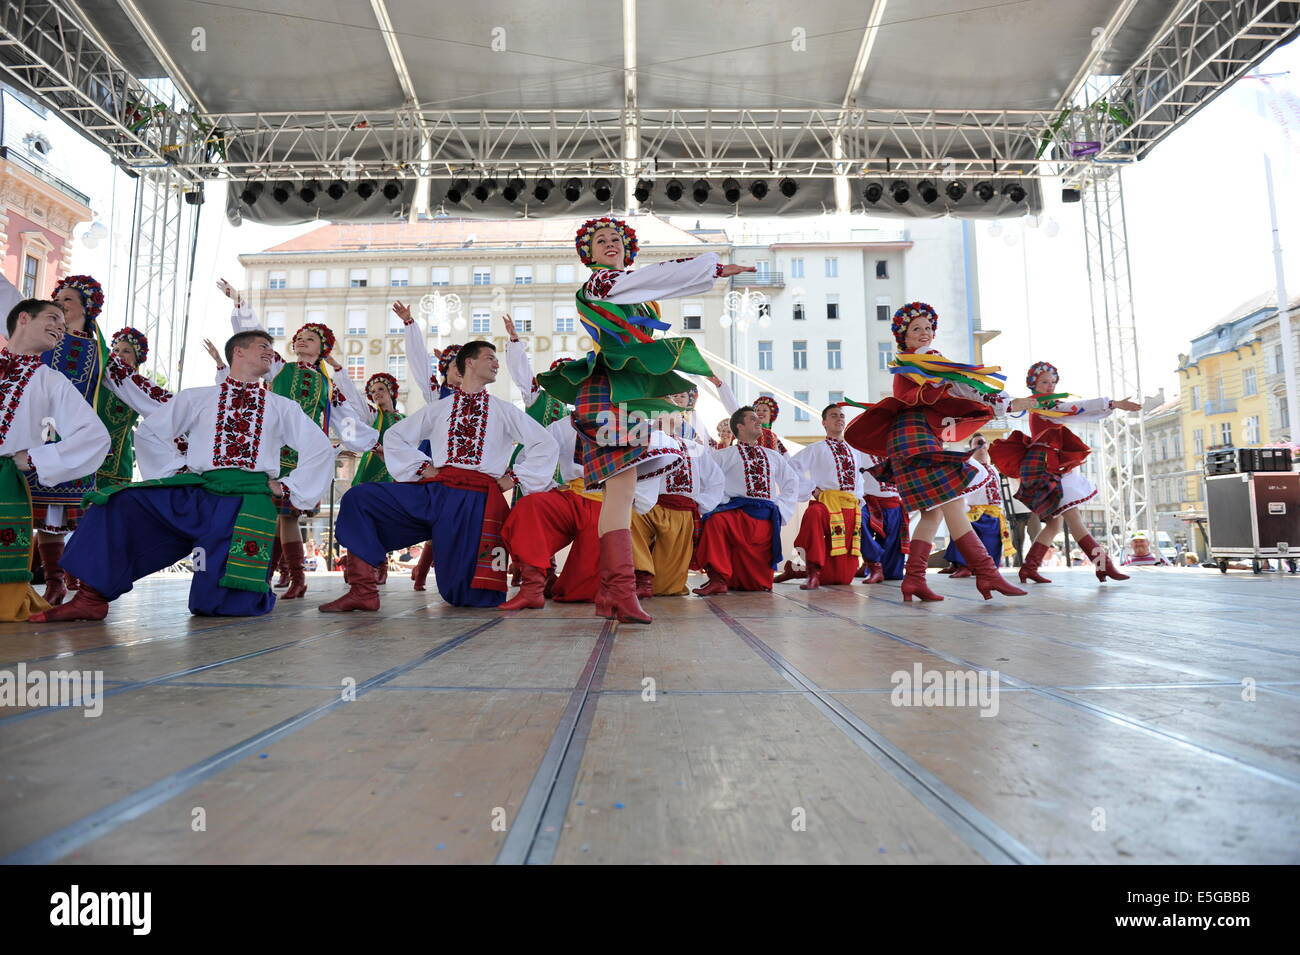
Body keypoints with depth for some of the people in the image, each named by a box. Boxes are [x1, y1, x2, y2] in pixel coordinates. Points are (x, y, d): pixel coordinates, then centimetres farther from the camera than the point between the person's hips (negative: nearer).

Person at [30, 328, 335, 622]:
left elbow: (320, 449, 11)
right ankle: (92, 597, -15)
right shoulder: (197, 398, 18)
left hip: (250, 498, -2)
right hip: (195, 491, 3)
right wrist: (178, 469, 6)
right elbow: (148, 432, 17)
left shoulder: (282, 407, 17)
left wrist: (289, 488, 3)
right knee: (119, 502, -21)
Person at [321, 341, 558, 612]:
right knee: (357, 498, -15)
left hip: (476, 499, -2)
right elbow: (394, 436, 22)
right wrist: (422, 466, 7)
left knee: (466, 595, -9)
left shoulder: (504, 411, 15)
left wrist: (514, 478, 0)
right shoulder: (438, 409, 19)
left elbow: (547, 445, 9)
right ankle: (363, 591, -14)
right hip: (432, 489, 3)